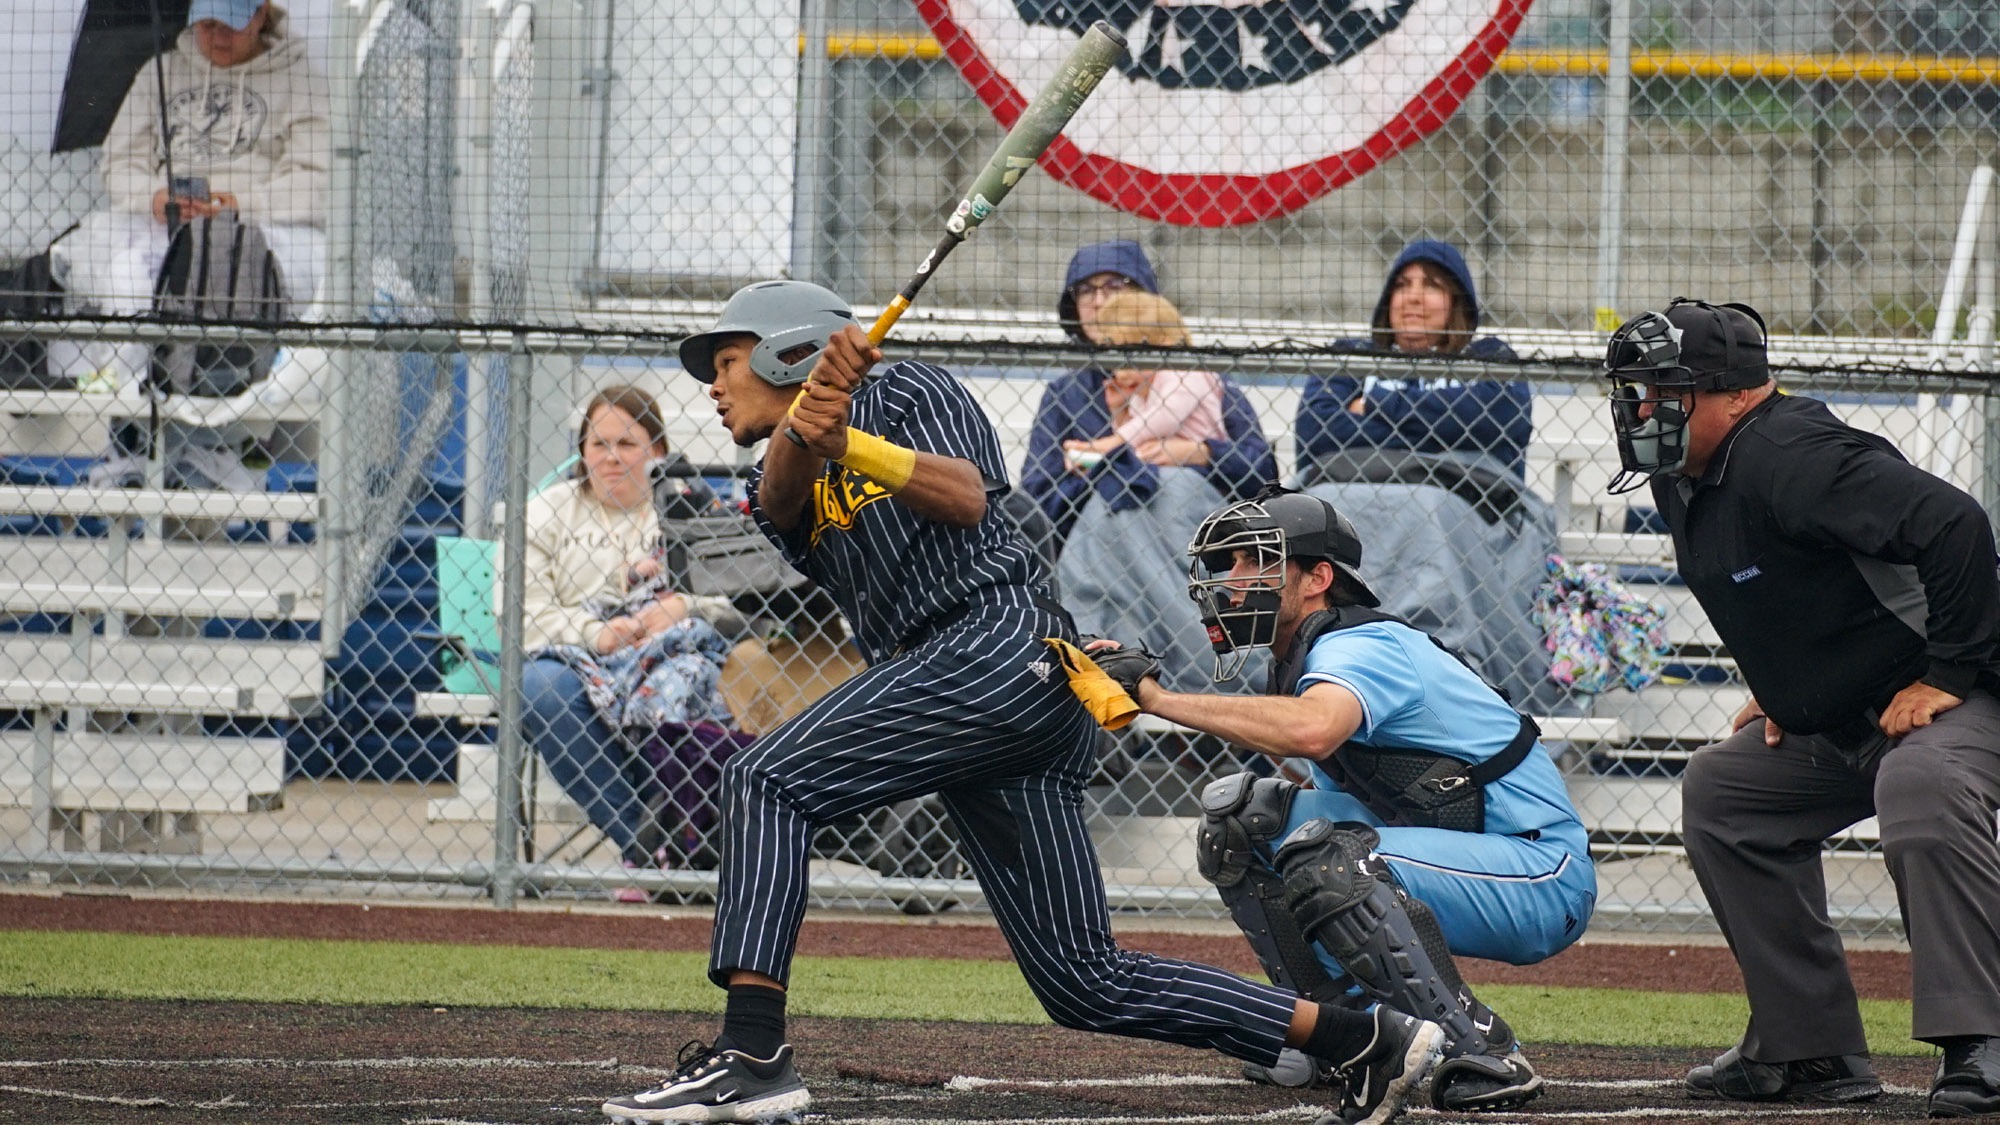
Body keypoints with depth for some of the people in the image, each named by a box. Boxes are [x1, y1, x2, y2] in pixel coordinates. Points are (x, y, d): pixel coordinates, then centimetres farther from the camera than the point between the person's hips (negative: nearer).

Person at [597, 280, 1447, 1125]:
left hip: (1006, 647, -8)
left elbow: (966, 498, -7)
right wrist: (805, 432, -20)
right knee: (1084, 983, 2)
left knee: (767, 781, -20)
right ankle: (1365, 1039, 6)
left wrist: (851, 443, -19)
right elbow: (784, 492, 2)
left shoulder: (912, 394, 11)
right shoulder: (778, 488, 27)